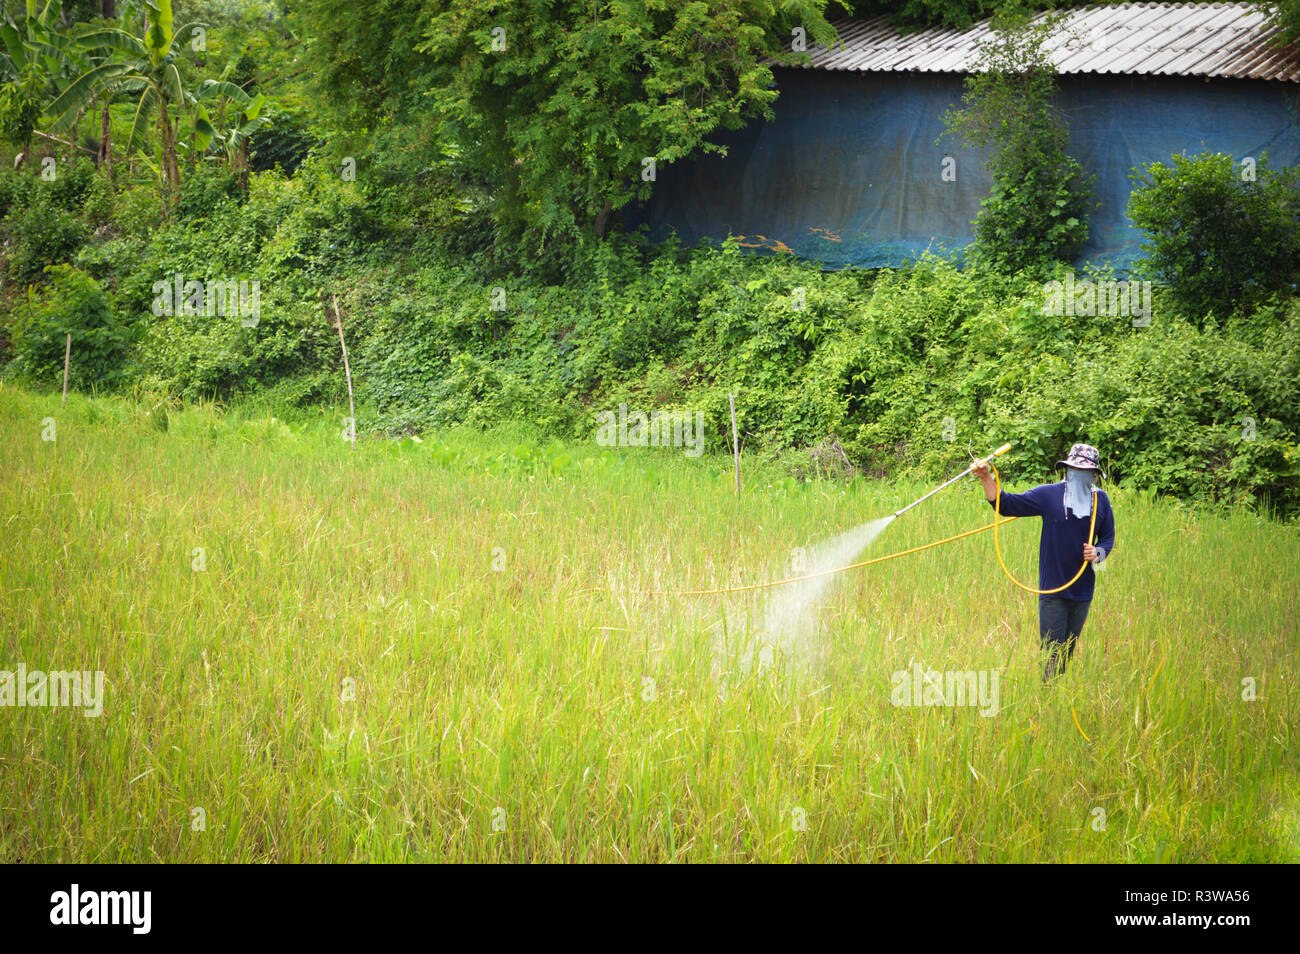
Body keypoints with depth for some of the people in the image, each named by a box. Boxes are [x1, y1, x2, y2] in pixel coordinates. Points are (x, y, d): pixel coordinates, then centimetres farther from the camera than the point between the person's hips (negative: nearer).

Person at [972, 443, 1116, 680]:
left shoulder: (1101, 500, 5)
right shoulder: (1049, 495, -3)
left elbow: (1108, 537, 13)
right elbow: (1006, 504, -3)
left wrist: (1098, 553, -9)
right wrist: (987, 479, -16)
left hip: (1083, 590, 3)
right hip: (1053, 590, -3)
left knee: (1068, 651, 12)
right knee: (1051, 652, -6)